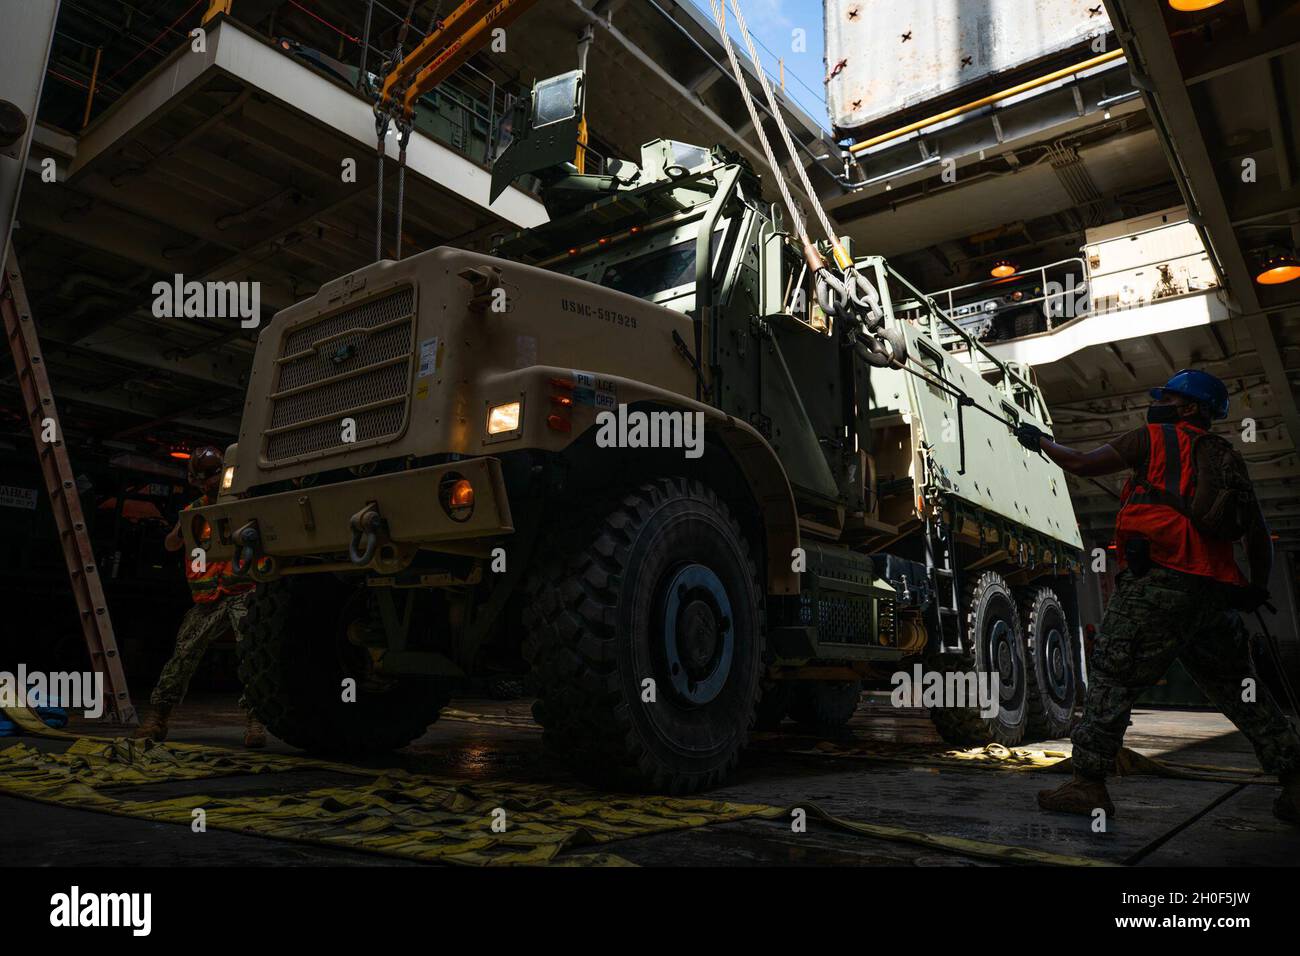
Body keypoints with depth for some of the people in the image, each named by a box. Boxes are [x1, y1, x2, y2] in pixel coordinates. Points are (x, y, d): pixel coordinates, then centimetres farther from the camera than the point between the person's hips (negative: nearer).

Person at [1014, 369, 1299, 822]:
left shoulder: (1154, 437, 6)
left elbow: (1083, 464, 3)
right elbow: (1259, 533, 23)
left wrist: (1041, 441, 18)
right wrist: (1258, 588, 32)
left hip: (1158, 579, -7)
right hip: (1216, 590, 7)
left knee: (1112, 675, -4)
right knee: (1236, 685, 18)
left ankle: (1088, 783, -5)